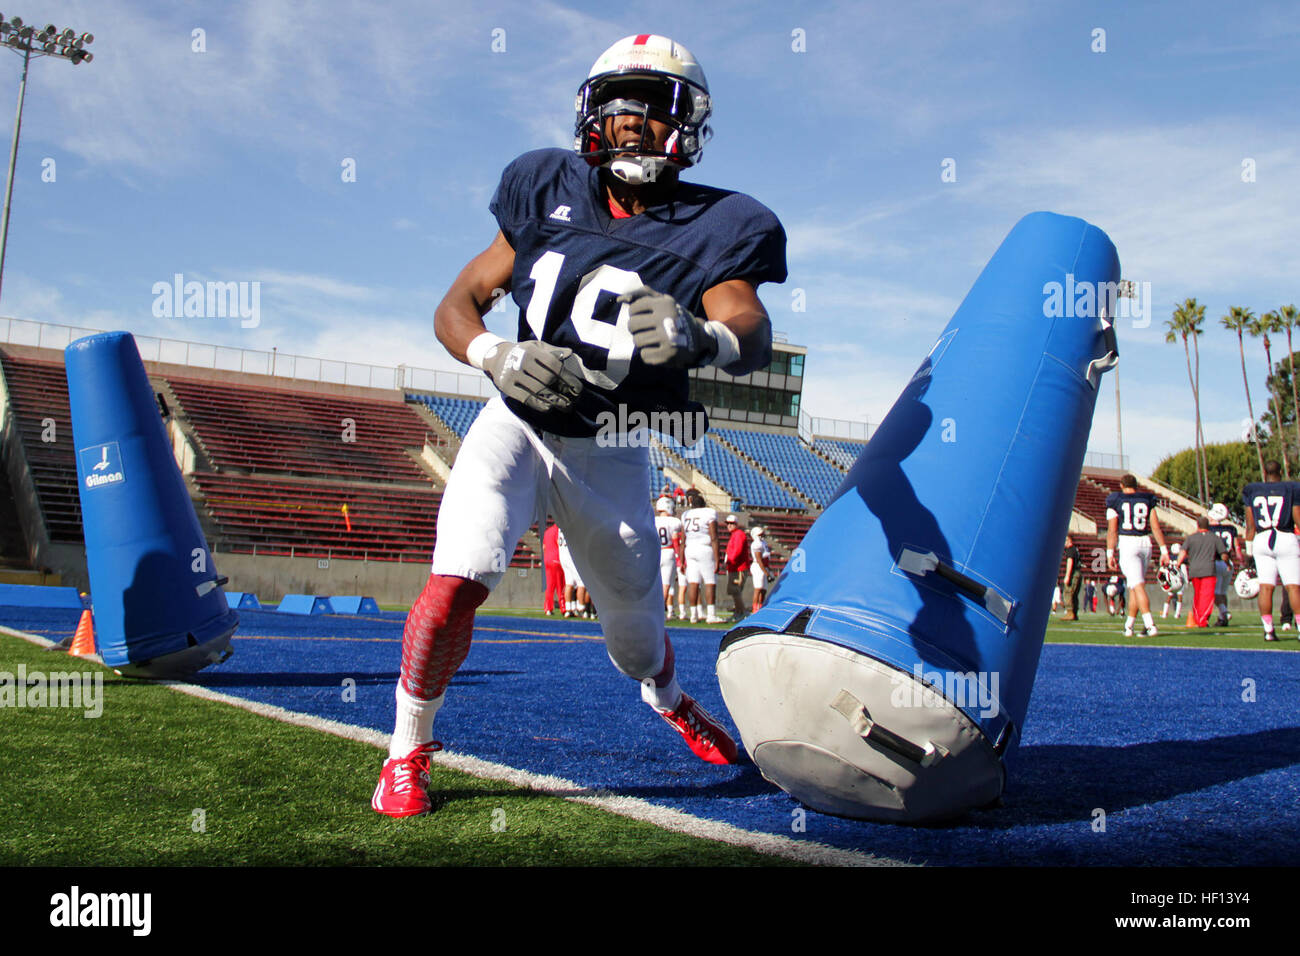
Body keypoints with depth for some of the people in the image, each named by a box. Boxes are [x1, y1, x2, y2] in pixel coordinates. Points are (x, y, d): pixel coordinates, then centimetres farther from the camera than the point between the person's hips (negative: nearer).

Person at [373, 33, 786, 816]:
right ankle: (408, 752, 3)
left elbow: (755, 338, -28)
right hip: (518, 426, 0)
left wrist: (700, 337, -51)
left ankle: (669, 697, 53)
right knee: (458, 581, -22)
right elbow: (457, 305, -1)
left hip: (611, 456, 0)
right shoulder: (551, 197, -3)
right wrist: (497, 357, -22)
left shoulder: (709, 230, -10)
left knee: (636, 636, 14)